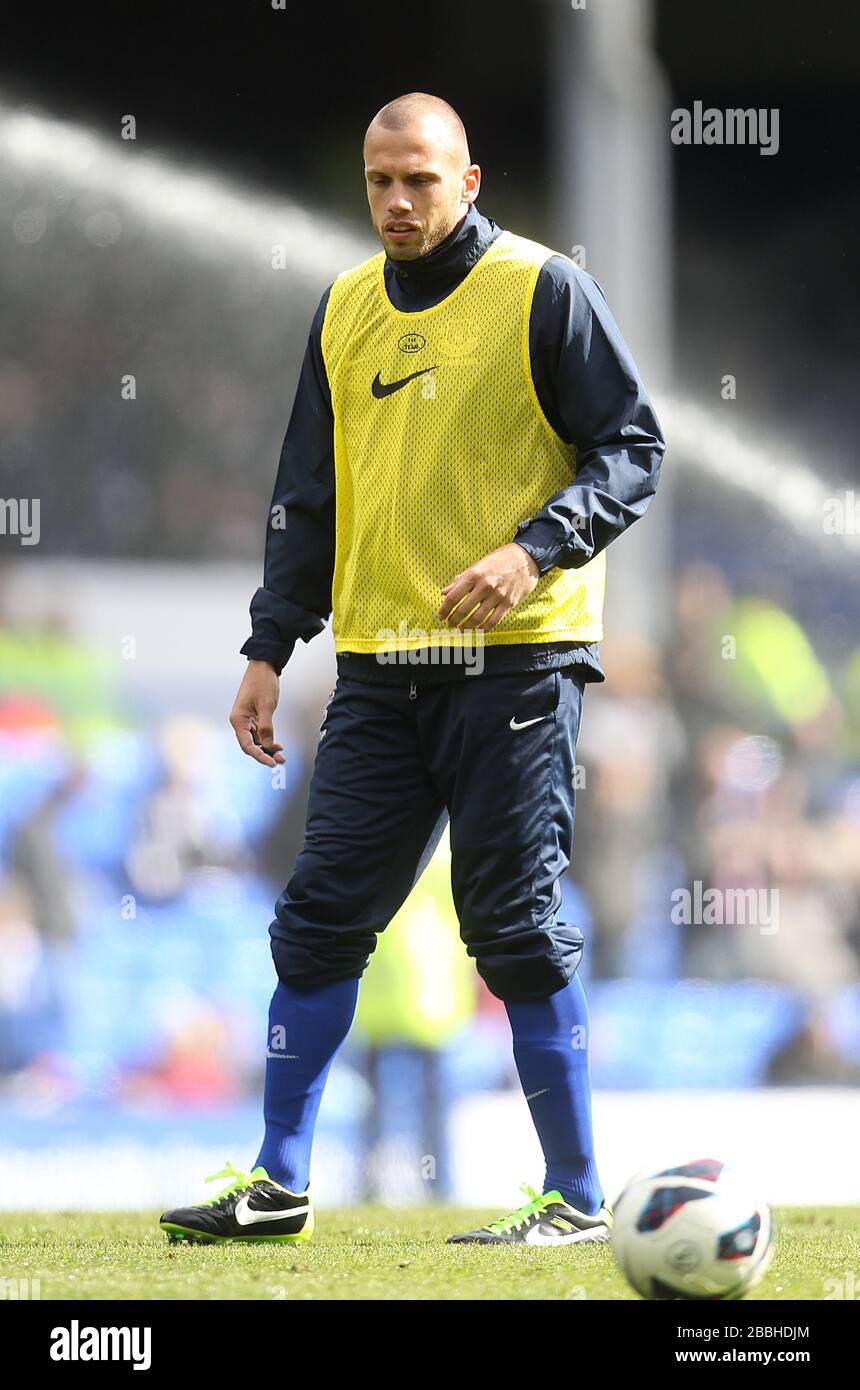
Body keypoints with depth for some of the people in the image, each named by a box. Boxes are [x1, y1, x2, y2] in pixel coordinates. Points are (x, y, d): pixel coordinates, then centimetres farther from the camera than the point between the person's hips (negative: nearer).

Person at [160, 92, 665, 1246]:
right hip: (379, 665, 6)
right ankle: (280, 1184, 11)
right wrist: (271, 648, 13)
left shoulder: (543, 292, -4)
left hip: (513, 661, -6)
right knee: (320, 917, 4)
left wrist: (536, 548, -20)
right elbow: (308, 495, 19)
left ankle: (579, 1199, 2)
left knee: (517, 925, -5)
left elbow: (632, 449, -5)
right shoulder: (346, 310, 14)